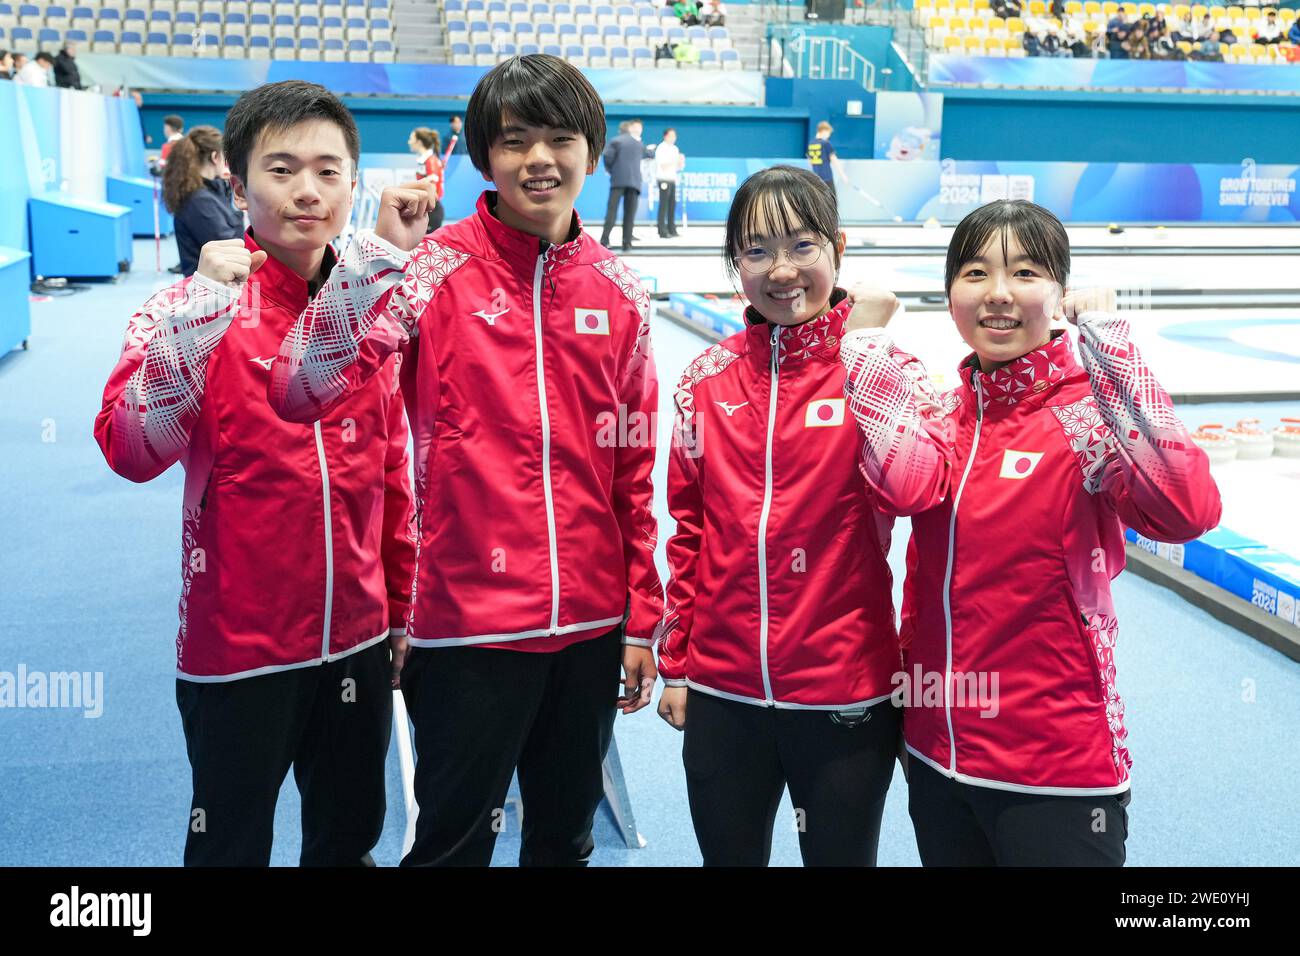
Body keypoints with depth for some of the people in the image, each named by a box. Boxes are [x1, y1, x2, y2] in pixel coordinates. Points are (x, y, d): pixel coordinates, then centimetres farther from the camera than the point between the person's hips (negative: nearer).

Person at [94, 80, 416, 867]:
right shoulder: (194, 309, -11)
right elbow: (131, 451, -26)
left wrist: (403, 613, 13)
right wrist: (199, 313, -33)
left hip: (360, 640, 4)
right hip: (240, 651, -4)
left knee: (351, 836, 20)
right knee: (232, 841, 14)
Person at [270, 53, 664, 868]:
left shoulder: (618, 291, 3)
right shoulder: (435, 268, -8)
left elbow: (633, 466, 7)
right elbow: (302, 393, -21)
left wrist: (642, 620, 8)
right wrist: (381, 251, -26)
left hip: (591, 622, 4)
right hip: (471, 623, -3)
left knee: (568, 836, 20)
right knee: (454, 840, 11)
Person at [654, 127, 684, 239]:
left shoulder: (675, 149, 17)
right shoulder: (661, 148, -5)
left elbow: (679, 167, 19)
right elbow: (662, 166, -13)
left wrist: (681, 161, -1)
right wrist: (674, 161, -19)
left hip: (672, 180, 7)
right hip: (663, 180, -7)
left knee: (672, 205, 5)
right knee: (663, 206, -9)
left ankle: (672, 230, 9)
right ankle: (662, 232, -10)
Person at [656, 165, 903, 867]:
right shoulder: (709, 378, 3)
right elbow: (689, 526, 9)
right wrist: (675, 663, 10)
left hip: (846, 694, -2)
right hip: (720, 690, 3)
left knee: (841, 852, 14)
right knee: (727, 854, 17)